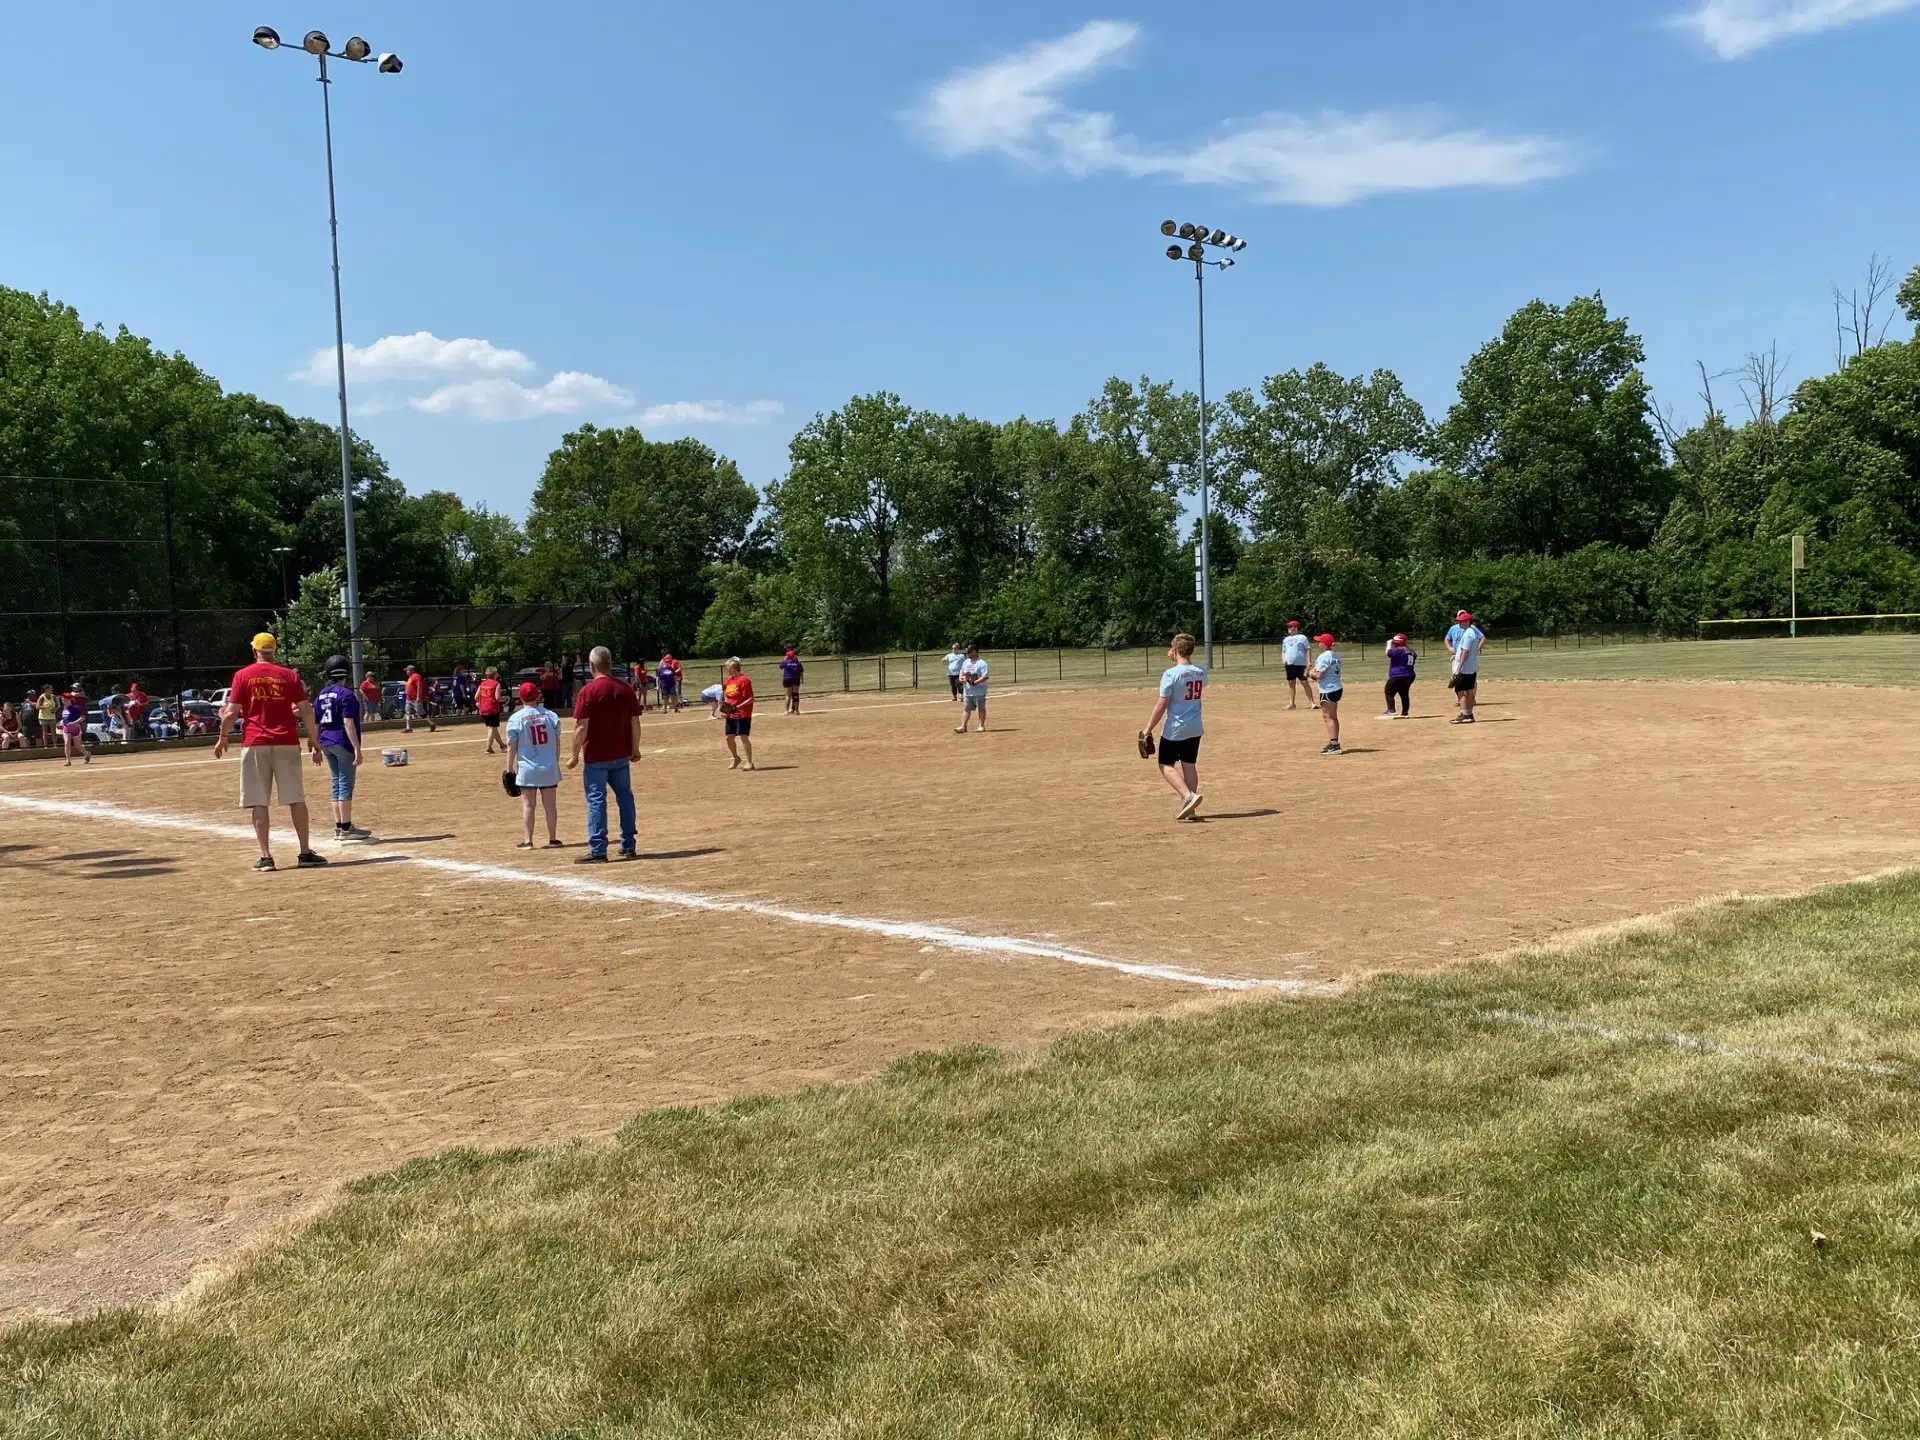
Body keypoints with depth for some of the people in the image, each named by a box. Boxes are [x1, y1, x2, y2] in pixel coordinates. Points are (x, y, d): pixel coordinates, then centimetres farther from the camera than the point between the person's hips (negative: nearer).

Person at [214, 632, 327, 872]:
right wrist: (313, 740, 9)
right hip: (286, 744, 1)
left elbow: (231, 713, -2)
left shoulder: (243, 675, 2)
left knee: (259, 803, 1)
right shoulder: (289, 675, 5)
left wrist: (222, 738, 12)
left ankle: (265, 857, -1)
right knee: (296, 799, 5)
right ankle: (305, 853, 6)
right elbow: (306, 711, 1)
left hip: (254, 744, -1)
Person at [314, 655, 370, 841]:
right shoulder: (346, 694, -12)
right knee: (346, 784, -3)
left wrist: (317, 746, 19)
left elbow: (315, 724, 13)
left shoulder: (321, 695, 11)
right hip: (343, 742, -8)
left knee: (337, 784, 13)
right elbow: (348, 723, -18)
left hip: (326, 743, 8)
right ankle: (346, 828, -1)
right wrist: (357, 748, -19)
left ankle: (339, 827, 16)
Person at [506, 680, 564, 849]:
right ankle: (552, 839, 15)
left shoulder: (516, 718, -6)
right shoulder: (550, 715, 1)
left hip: (527, 769, -2)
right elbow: (557, 743, 5)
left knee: (528, 804, 4)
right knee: (550, 804, 9)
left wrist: (510, 769, 4)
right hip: (549, 768, 2)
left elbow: (511, 747, -5)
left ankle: (528, 841, 5)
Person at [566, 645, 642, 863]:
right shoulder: (626, 689, 3)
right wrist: (635, 749, 19)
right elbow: (635, 723, 7)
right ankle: (629, 847, 19)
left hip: (596, 757, -5)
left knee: (596, 801, -1)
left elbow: (581, 727, -14)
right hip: (621, 755, 5)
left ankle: (597, 851, -1)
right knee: (625, 798, 14)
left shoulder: (588, 691, -12)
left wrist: (575, 755, -6)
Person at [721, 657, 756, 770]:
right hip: (730, 714, 8)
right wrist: (724, 708, 9)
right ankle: (736, 758, 31)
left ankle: (750, 763, -7)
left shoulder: (744, 680, -15)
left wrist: (737, 707, -23)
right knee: (729, 737, 11)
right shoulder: (728, 680, 10)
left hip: (743, 714, -8)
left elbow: (750, 699, -16)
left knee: (744, 737, -12)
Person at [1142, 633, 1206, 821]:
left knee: (1166, 765, 6)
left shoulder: (1170, 674, -17)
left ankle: (1188, 796, -15)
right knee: (1189, 765, 12)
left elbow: (1161, 705, -18)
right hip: (1195, 728, 6)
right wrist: (1178, 660, 23)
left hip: (1174, 729, -6)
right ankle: (1189, 809, 12)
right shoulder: (1201, 672, 0)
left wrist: (1148, 730, -10)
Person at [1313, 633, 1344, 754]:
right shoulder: (1336, 655, 12)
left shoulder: (1323, 657, -18)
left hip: (1328, 690, -10)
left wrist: (1312, 673, -1)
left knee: (1328, 717, -8)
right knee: (1333, 717, 18)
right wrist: (1316, 675, 12)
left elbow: (1319, 675, -21)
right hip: (1337, 689, 10)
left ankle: (1334, 745, -12)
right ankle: (1334, 743, 26)